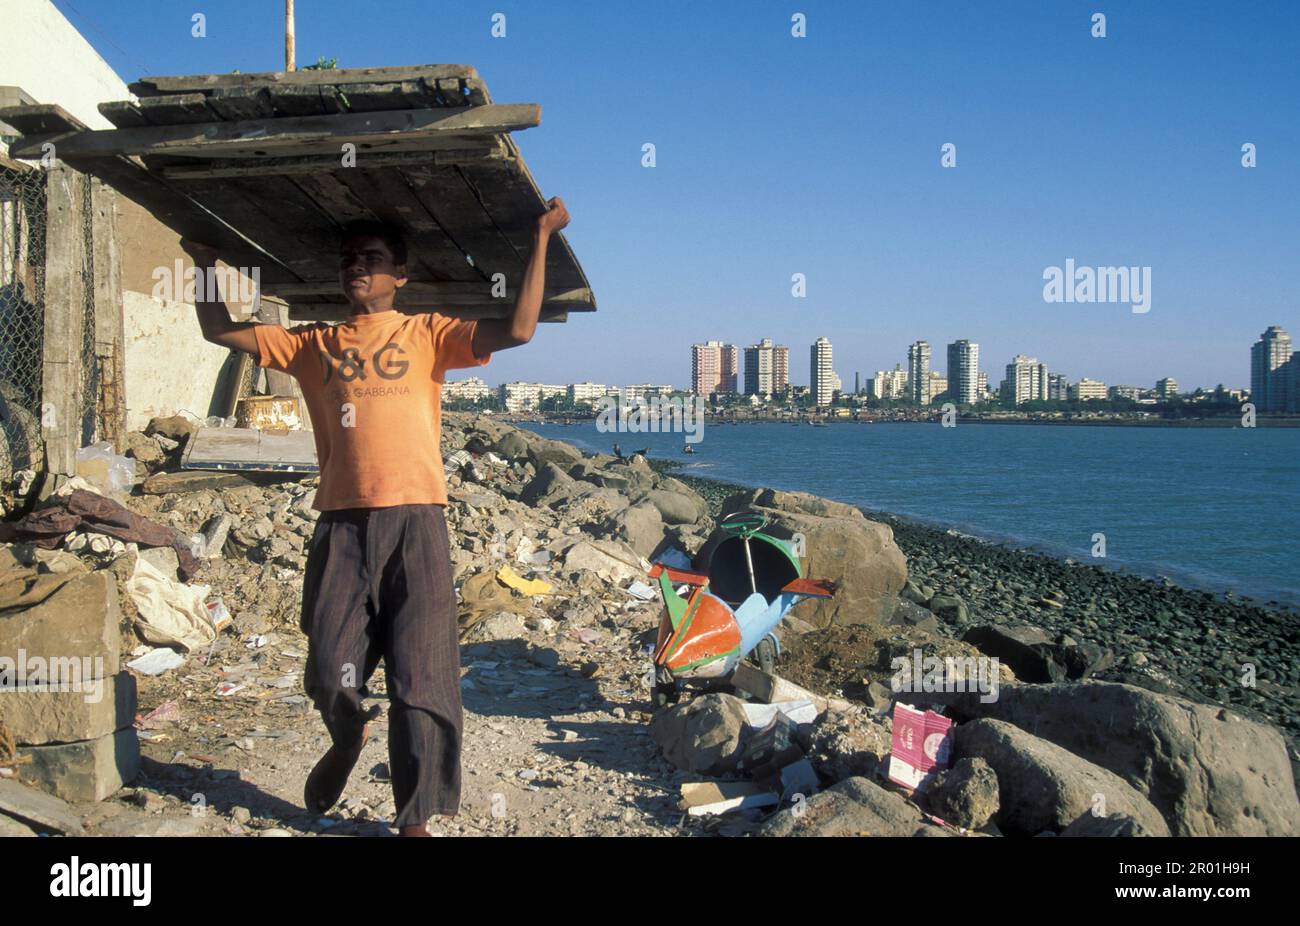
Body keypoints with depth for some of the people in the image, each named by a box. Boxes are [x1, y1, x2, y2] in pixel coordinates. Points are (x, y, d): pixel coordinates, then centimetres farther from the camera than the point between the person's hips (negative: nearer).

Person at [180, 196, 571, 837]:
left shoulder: (426, 333, 8)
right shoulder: (315, 345, 17)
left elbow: (516, 330, -5)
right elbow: (221, 331, 20)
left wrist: (540, 238, -6)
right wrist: (205, 265, 17)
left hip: (414, 523, -2)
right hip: (341, 525, 3)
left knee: (420, 679, -3)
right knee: (330, 674, 4)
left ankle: (415, 820, 8)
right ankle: (346, 740, 39)